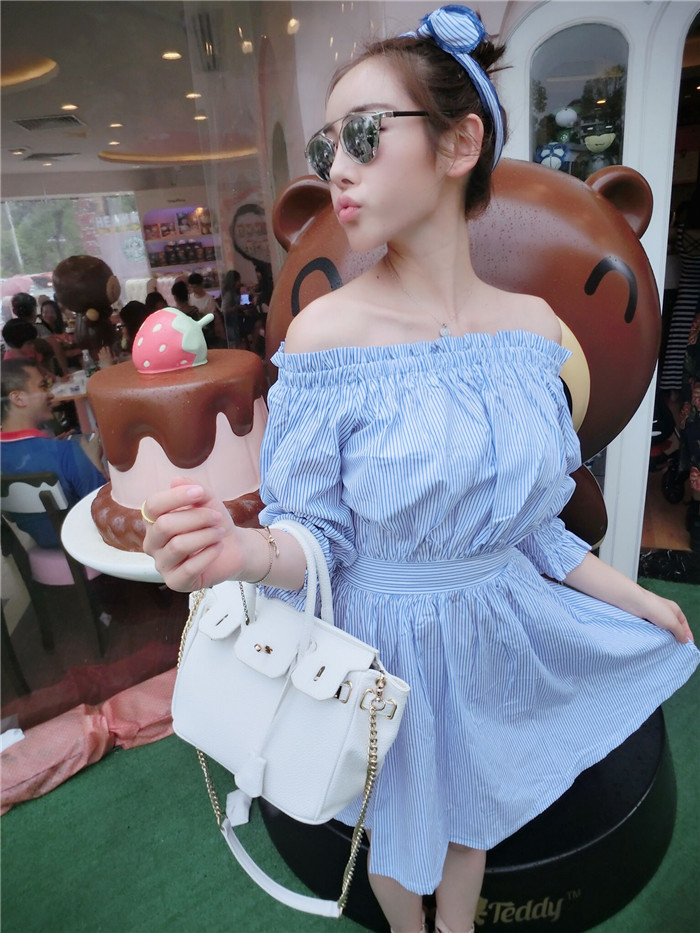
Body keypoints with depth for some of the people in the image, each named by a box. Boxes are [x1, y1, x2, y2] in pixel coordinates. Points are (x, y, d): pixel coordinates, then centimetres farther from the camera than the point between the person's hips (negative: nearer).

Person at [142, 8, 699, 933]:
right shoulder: (326, 332, -20)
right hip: (383, 640, -2)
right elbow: (316, 534, -16)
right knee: (399, 821, 27)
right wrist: (247, 551, -37)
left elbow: (528, 514, 1)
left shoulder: (533, 325, -10)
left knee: (470, 808, 30)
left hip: (498, 632, 3)